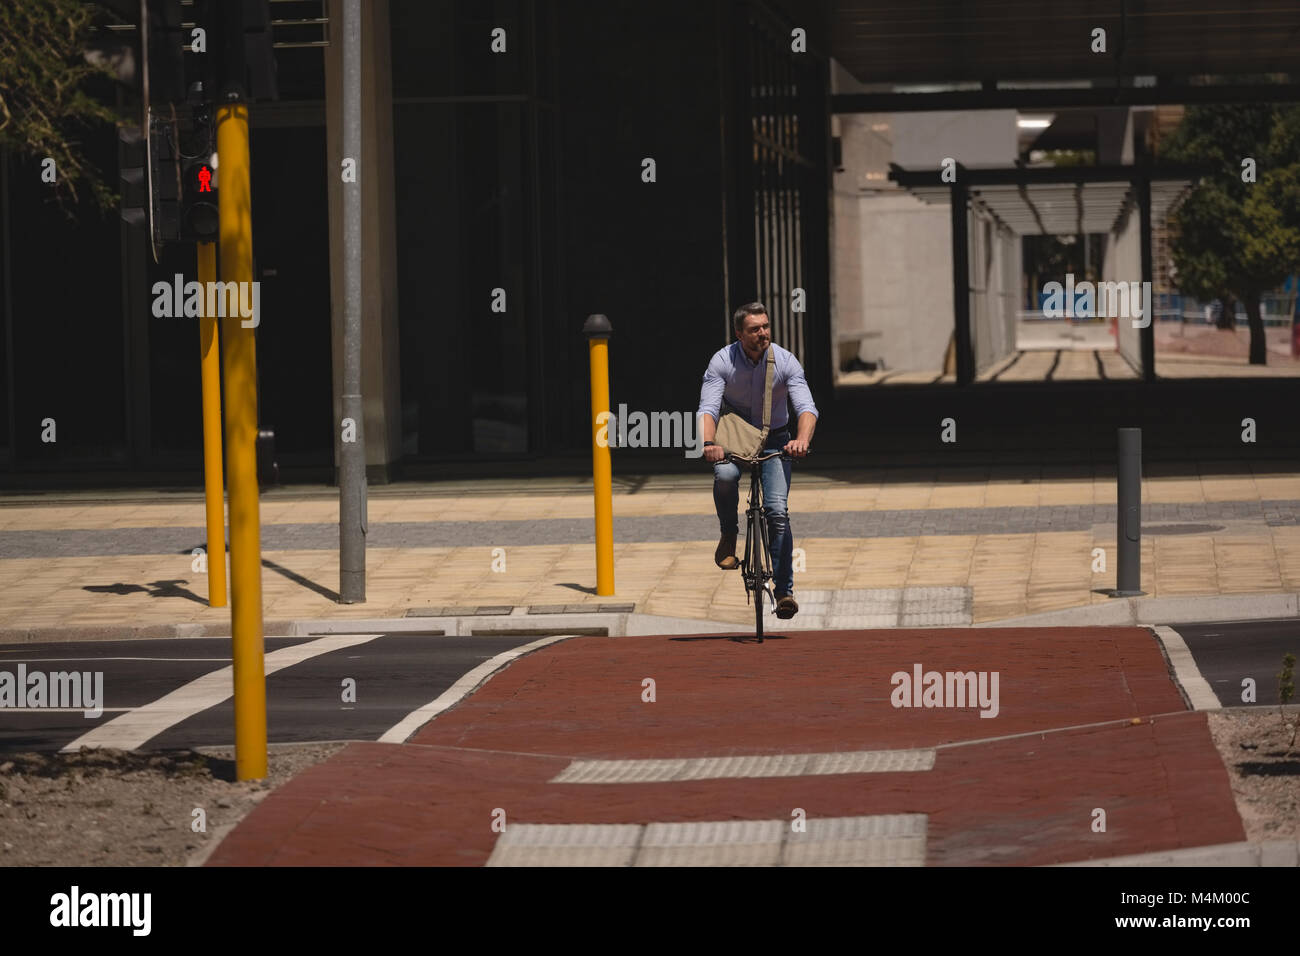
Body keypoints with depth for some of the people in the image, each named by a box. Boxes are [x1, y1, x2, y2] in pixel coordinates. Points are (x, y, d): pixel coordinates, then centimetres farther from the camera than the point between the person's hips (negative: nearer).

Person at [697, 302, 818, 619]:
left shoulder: (785, 362, -17)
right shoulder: (722, 362, -17)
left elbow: (806, 407, -26)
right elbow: (708, 408, -26)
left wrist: (802, 439, -48)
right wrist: (708, 443, -47)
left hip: (774, 440, 0)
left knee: (777, 510, -16)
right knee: (725, 475, -34)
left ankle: (784, 591, -13)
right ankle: (728, 534, -5)